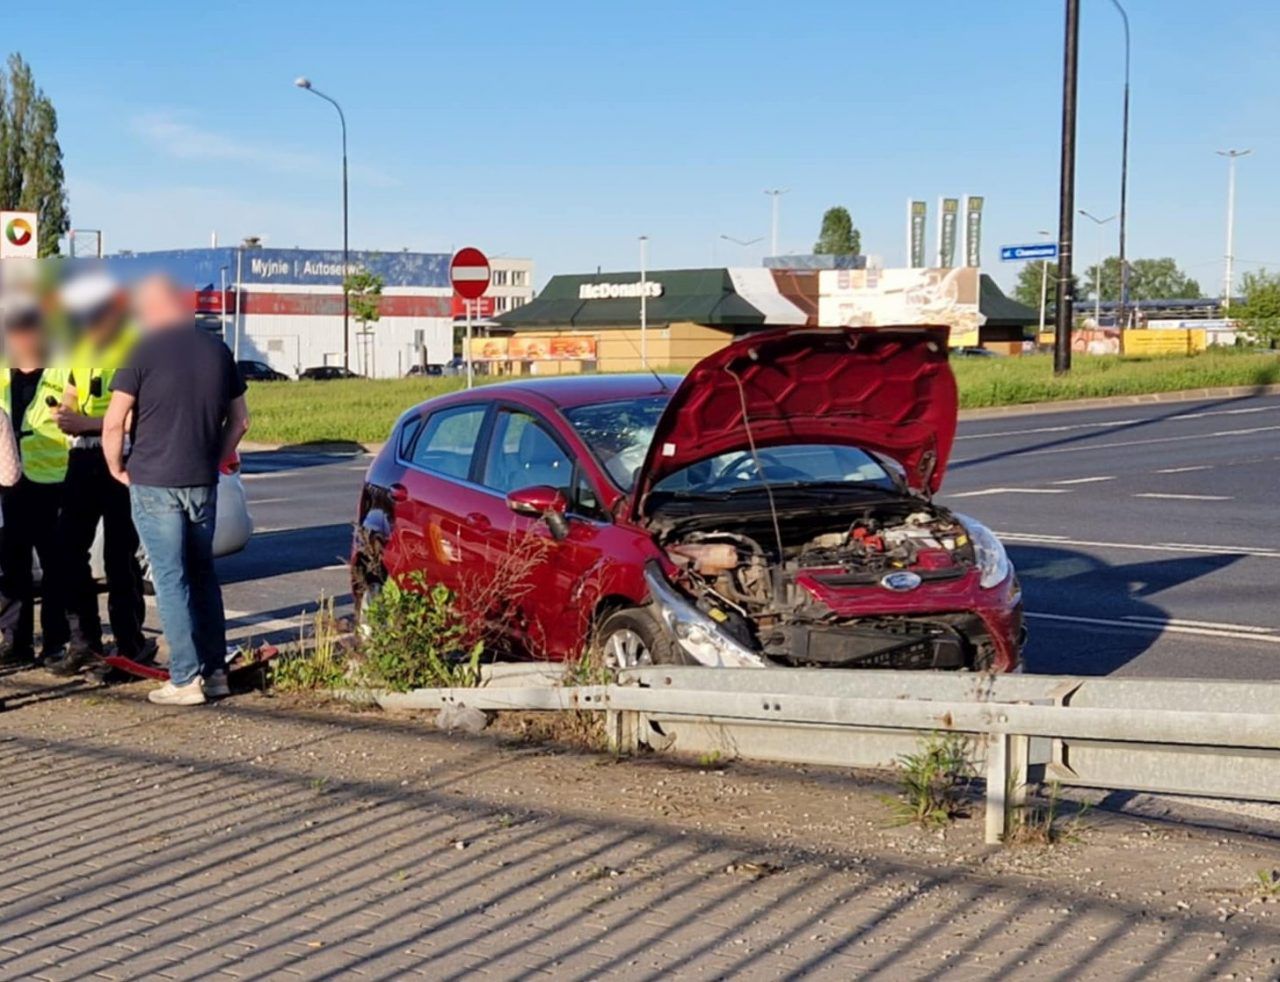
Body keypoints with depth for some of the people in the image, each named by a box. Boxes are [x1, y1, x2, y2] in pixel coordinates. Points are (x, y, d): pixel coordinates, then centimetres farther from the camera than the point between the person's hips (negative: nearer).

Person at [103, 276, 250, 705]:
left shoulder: (144, 352, -9)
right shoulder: (217, 350, 7)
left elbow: (113, 423, -12)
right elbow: (239, 419, 12)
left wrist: (117, 467, 3)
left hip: (154, 482, -5)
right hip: (203, 482, 5)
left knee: (170, 579, -1)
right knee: (202, 574, 15)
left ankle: (185, 680, 0)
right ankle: (215, 670, 18)